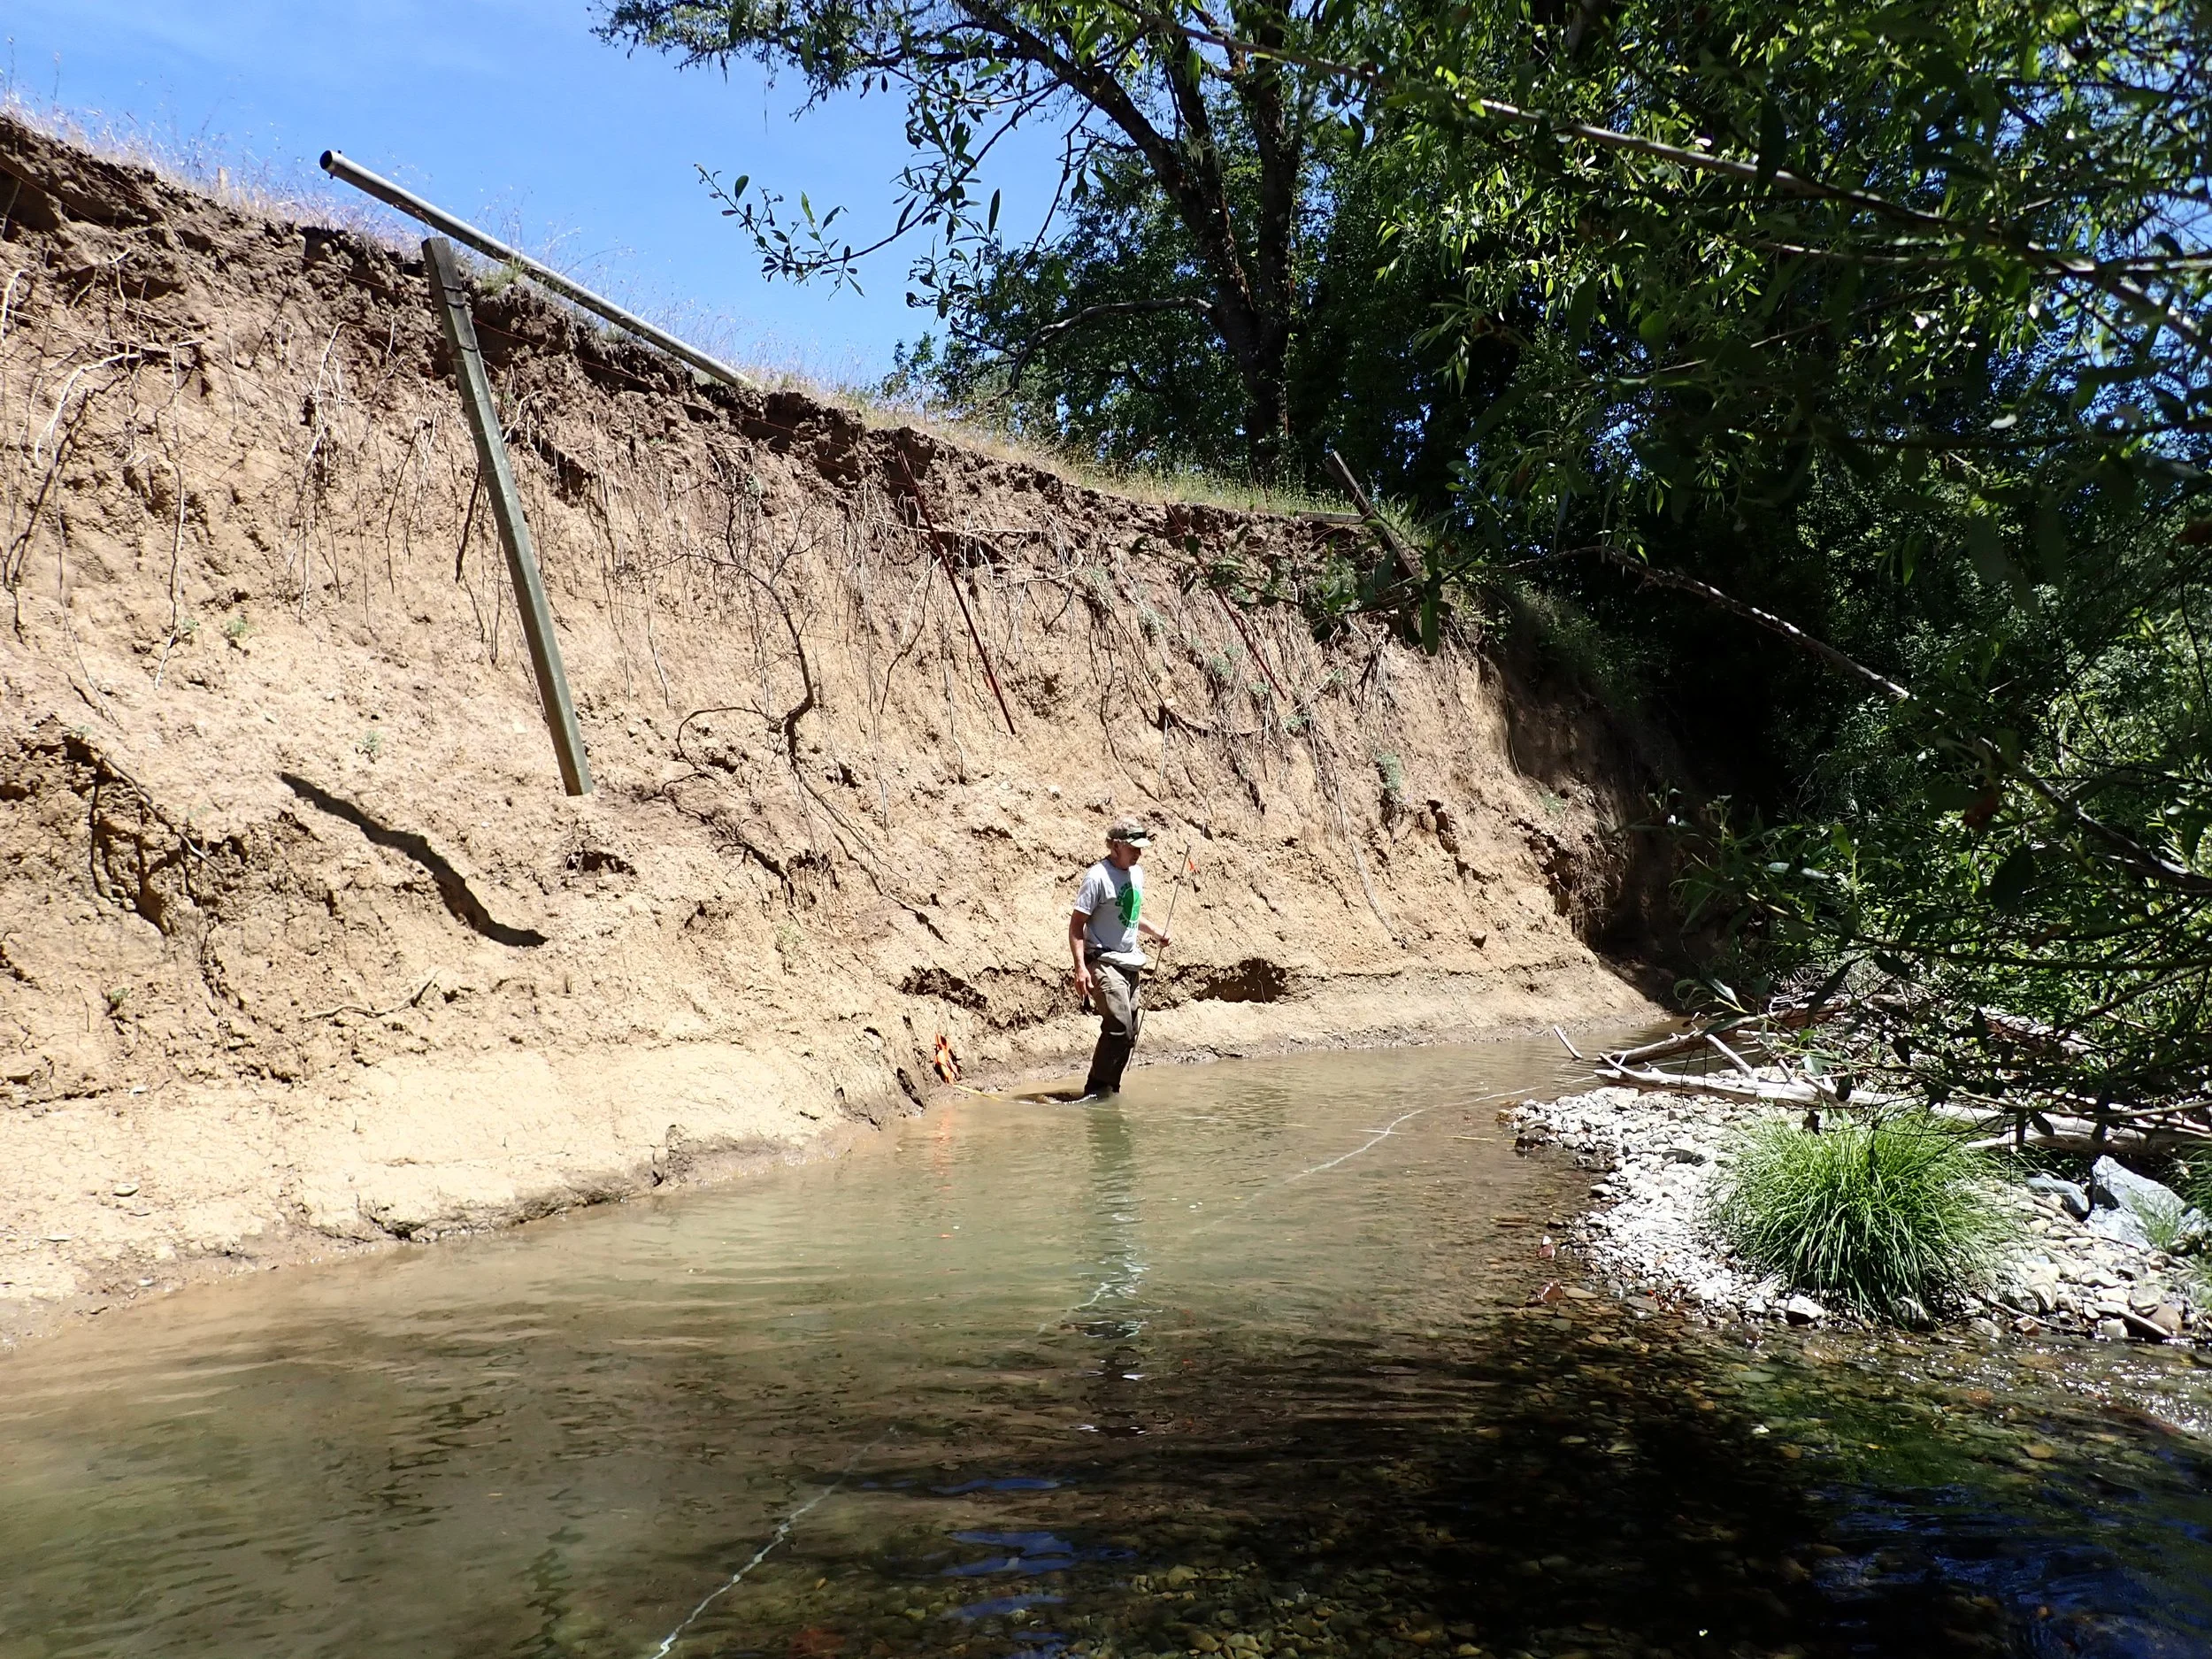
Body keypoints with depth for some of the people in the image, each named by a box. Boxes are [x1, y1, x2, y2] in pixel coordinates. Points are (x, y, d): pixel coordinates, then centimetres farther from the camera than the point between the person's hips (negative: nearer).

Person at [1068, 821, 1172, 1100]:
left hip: (1131, 963, 8)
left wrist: (1156, 933, 11)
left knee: (1129, 1032, 7)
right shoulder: (1097, 877, -13)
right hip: (1103, 962, -8)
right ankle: (1095, 1089, -10)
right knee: (1119, 1026, -19)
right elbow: (1076, 925, -14)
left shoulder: (1137, 874, 11)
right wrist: (1080, 967, -23)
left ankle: (1109, 1089, 17)